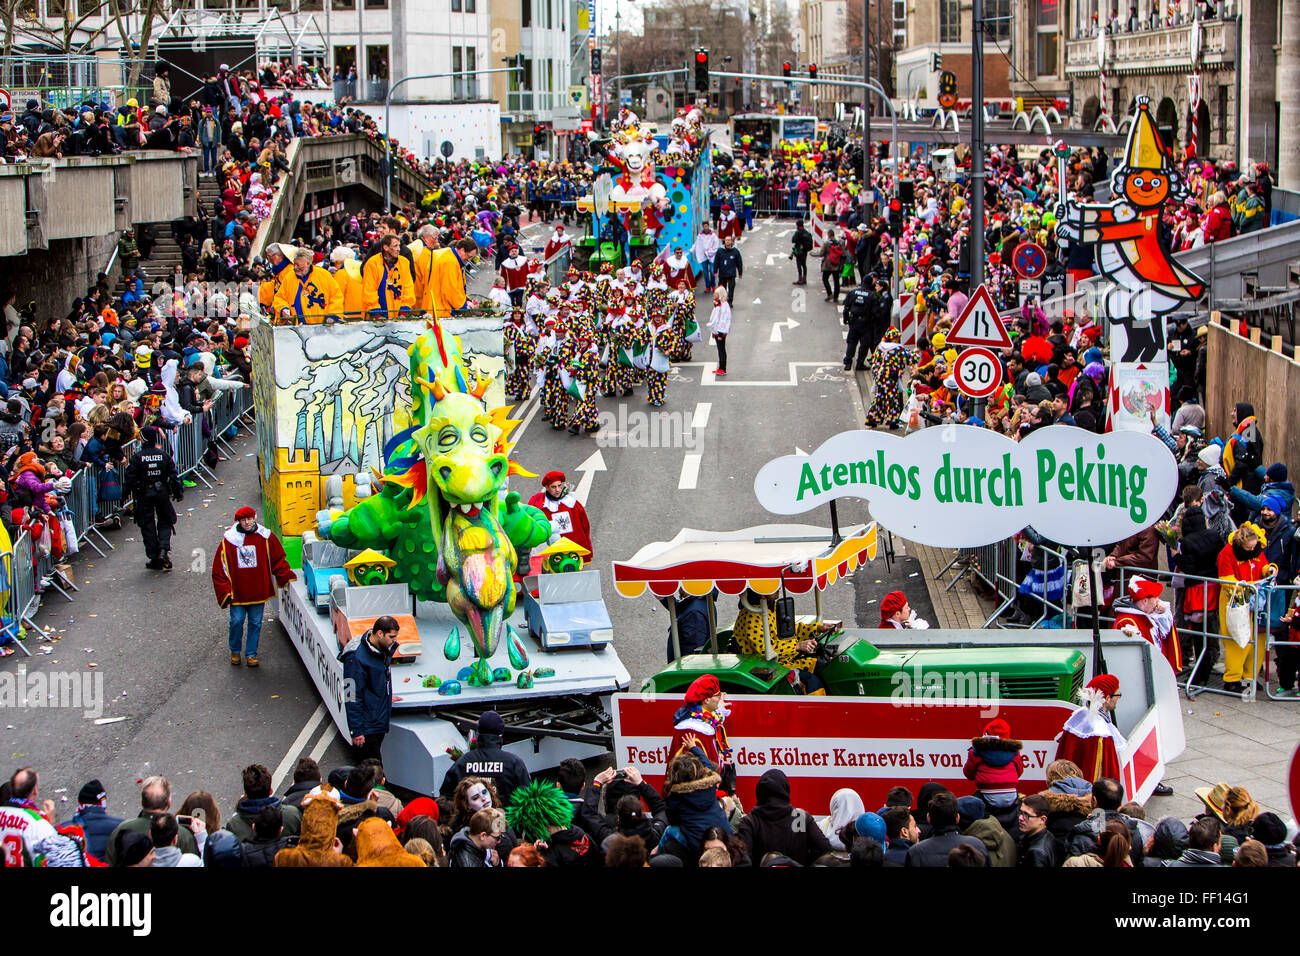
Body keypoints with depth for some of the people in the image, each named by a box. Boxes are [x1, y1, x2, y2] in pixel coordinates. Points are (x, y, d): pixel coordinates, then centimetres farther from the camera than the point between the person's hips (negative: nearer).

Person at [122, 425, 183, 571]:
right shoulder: (163, 455, -1)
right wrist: (178, 491, 13)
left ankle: (155, 559, 6)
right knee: (164, 522, 15)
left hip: (144, 495, -2)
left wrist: (125, 492, 5)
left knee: (147, 526, 6)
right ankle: (164, 549, -8)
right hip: (162, 493, 2)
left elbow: (131, 478, -9)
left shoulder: (137, 457, -10)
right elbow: (173, 475, 3)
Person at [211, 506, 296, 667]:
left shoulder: (266, 537, 0)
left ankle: (251, 654, 19)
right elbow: (220, 568, 0)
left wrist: (286, 578, 5)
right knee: (236, 621, 2)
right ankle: (235, 651, 24)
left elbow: (278, 559, 11)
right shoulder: (229, 540, -3)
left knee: (255, 623, 6)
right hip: (237, 591, -1)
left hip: (258, 591, 1)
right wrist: (224, 592, -4)